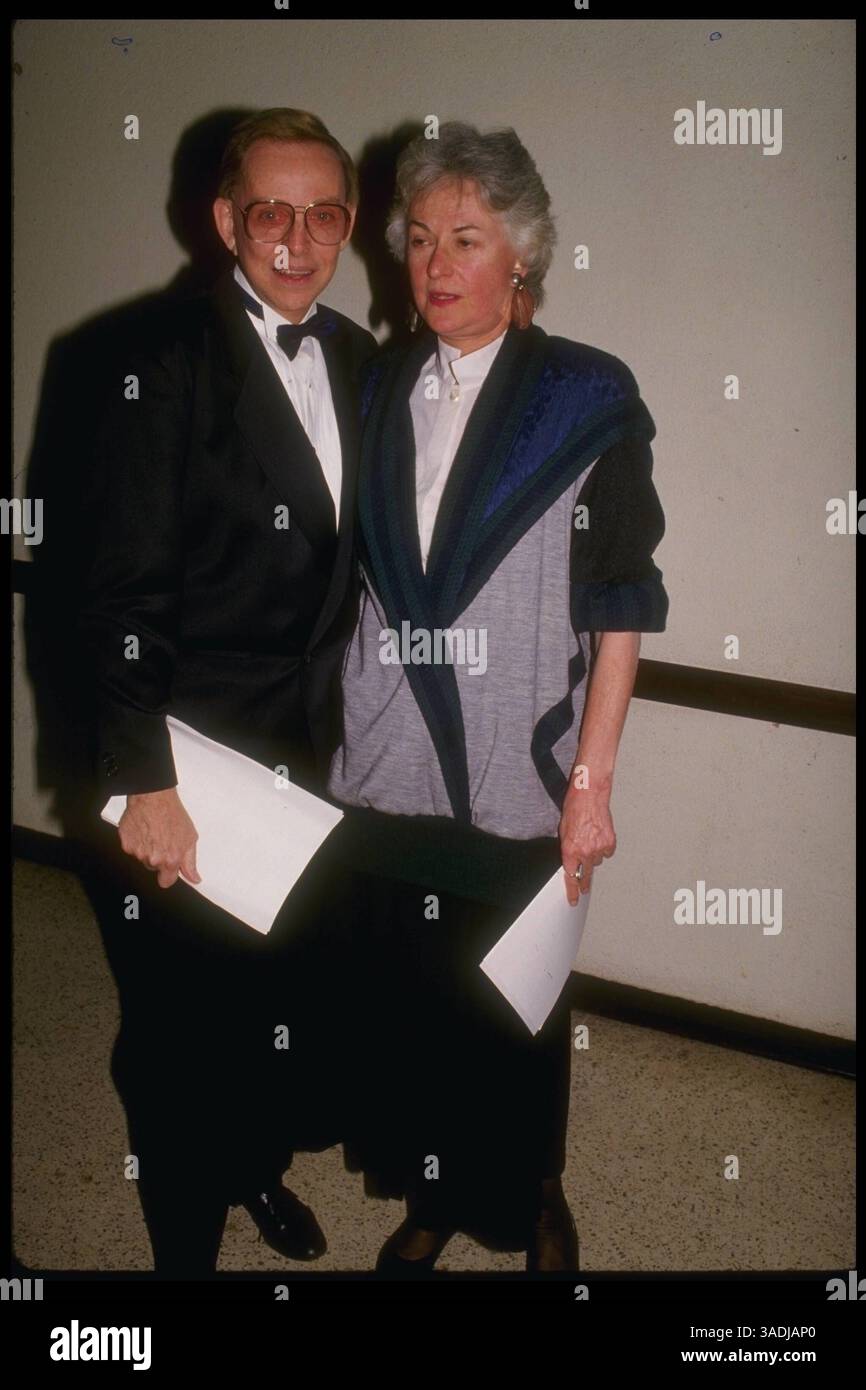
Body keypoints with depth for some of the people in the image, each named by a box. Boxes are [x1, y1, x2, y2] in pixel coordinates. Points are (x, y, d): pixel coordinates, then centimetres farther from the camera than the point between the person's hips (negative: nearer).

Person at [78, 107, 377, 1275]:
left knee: (275, 989, 22)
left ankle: (260, 1164, 48)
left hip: (311, 752, 5)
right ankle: (184, 1239, 36)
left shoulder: (358, 361, 4)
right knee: (181, 1018, 12)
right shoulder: (171, 365, -14)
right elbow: (125, 592, -16)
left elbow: (347, 556, 9)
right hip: (195, 763, -5)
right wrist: (143, 782, -19)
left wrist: (343, 718, 7)